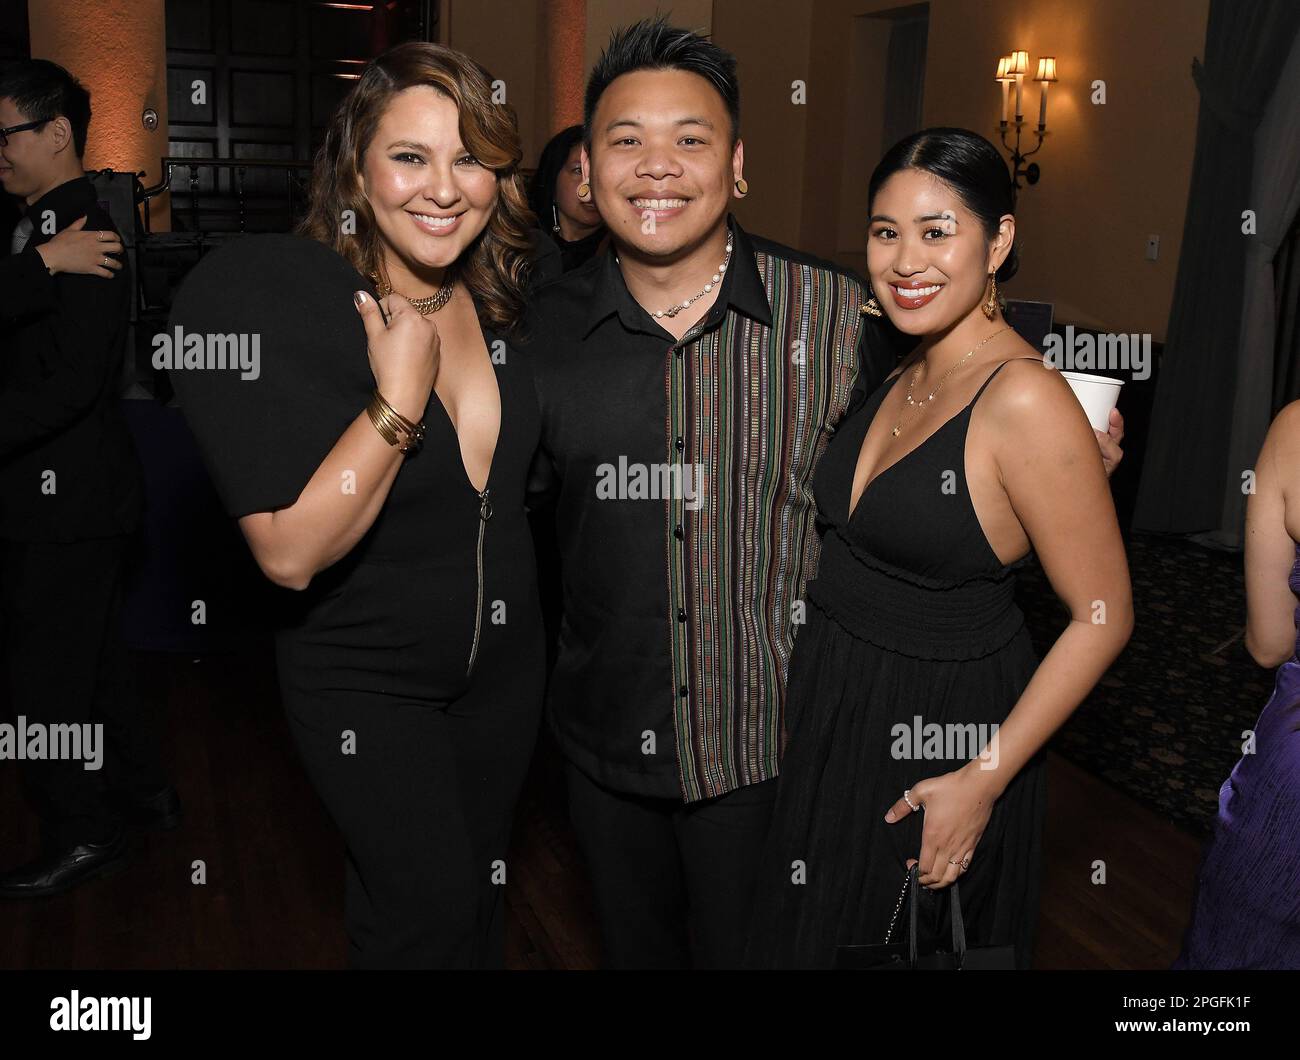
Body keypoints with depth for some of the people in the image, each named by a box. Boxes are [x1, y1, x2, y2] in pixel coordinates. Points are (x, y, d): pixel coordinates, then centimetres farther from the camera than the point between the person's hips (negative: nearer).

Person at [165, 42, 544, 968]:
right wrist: (399, 397, -33)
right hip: (365, 678, -5)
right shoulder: (274, 301, -22)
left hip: (505, 655, 6)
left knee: (482, 887, 20)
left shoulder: (499, 294, -5)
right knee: (431, 907, 0)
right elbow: (292, 553, -26)